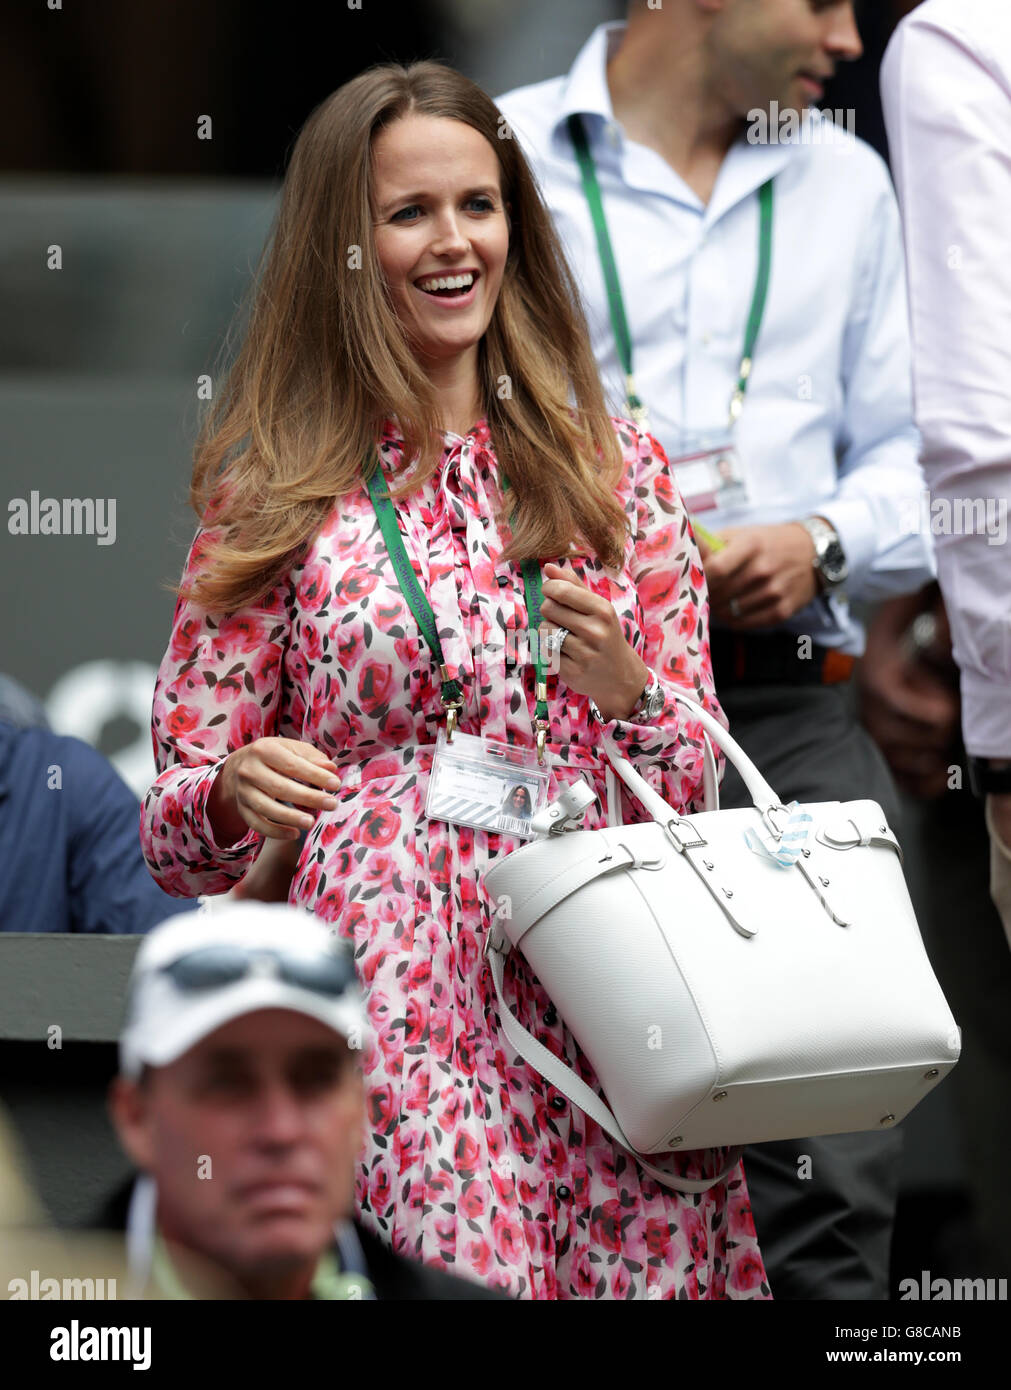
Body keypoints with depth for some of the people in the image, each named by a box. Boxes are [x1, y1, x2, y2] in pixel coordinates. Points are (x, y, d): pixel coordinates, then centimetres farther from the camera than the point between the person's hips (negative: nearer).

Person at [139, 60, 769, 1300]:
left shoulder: (615, 471, 13)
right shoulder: (276, 500, 7)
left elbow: (695, 784, 14)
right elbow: (177, 841, 7)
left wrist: (624, 688, -6)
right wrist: (238, 791, -15)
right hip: (384, 1005, -2)